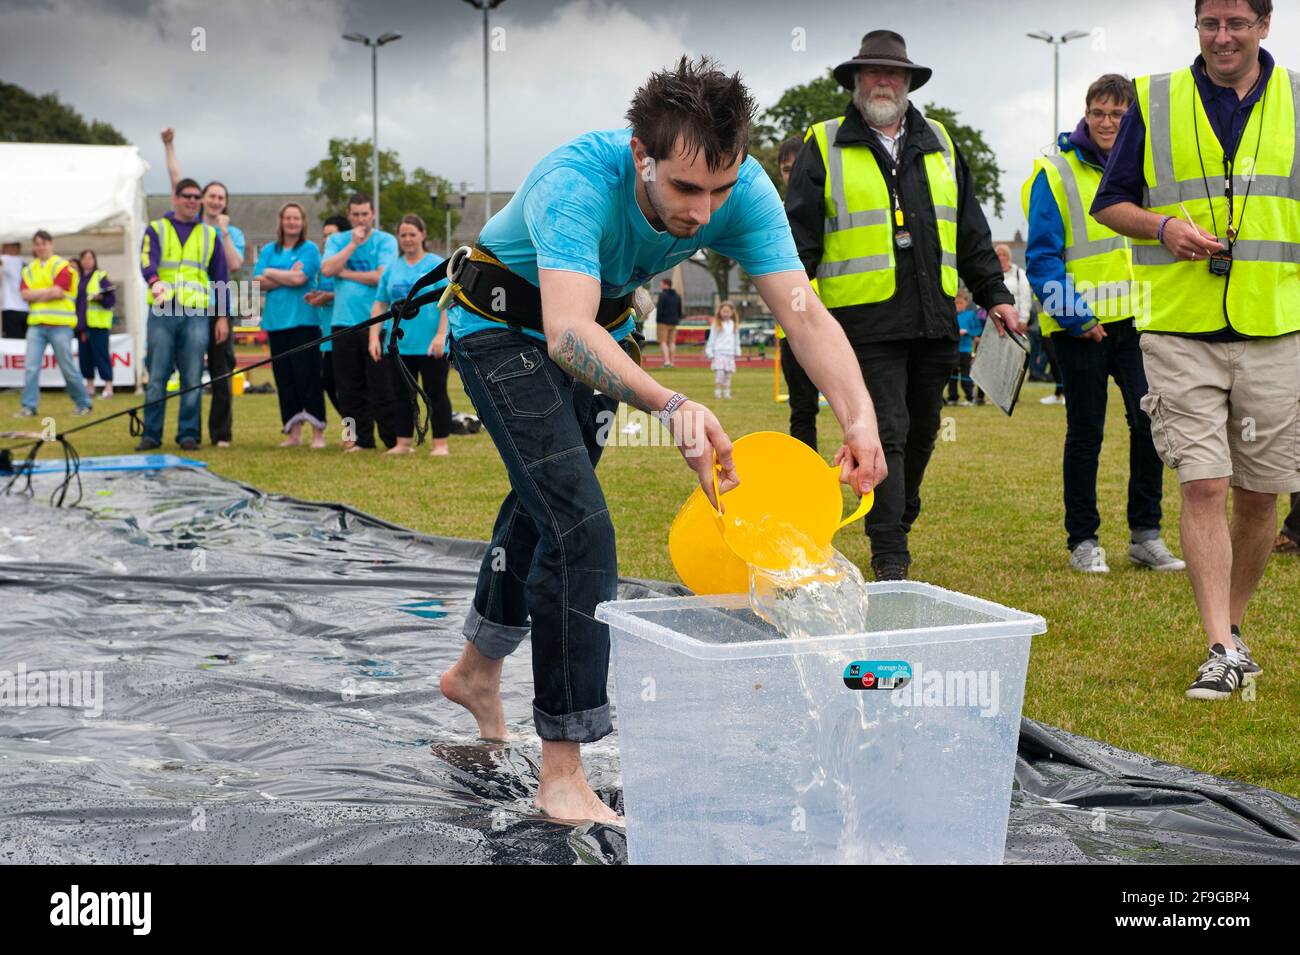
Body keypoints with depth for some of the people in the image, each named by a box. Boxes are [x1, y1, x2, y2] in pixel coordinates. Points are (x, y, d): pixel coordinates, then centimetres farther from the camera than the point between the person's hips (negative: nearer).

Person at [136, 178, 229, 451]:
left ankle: (189, 434, 5)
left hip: (197, 315, 1)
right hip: (162, 313, -1)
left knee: (192, 379, 0)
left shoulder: (210, 234, 17)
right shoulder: (156, 229, 10)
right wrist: (154, 282, -31)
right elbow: (147, 260, -9)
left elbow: (221, 277, 16)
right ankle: (151, 434, 5)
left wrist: (222, 316, 9)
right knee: (157, 377, -1)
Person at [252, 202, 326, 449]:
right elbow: (259, 282, 3)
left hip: (303, 321, -4)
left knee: (307, 376, -7)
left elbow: (299, 278, -12)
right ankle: (293, 431, 10)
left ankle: (318, 432, -4)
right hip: (276, 322, 4)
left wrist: (271, 273, 1)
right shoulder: (269, 250, 14)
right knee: (283, 378, 4)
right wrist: (287, 277, -8)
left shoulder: (309, 249, 2)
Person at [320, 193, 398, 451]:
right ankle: (362, 439, 15)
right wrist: (353, 244, -8)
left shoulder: (386, 241, 1)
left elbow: (382, 277, -12)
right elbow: (327, 270, -6)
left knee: (381, 386, -4)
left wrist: (346, 273, -4)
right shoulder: (336, 241, 11)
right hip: (343, 321, 4)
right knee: (349, 387, 6)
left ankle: (394, 439, 3)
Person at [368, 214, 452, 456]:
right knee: (401, 395, 8)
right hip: (397, 344, 4)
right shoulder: (392, 269, 11)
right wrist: (374, 337, 3)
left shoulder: (437, 265, -1)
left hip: (430, 345, -4)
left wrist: (441, 335, -15)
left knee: (435, 394, 1)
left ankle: (440, 444, 6)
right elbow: (379, 305, 12)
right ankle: (403, 443, 16)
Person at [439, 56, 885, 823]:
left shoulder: (744, 191, -27)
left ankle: (477, 671, 49)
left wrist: (860, 417, -51)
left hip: (602, 321, 7)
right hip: (505, 323, -6)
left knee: (546, 498, 23)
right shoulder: (579, 181, -41)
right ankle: (563, 776, -12)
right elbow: (567, 332, -54)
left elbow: (804, 311, -34)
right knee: (578, 523, -20)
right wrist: (671, 406, -70)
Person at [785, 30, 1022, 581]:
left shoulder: (938, 145, 17)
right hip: (866, 322, -5)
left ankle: (899, 522, 31)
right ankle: (890, 562, -5)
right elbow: (800, 237, 0)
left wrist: (994, 294, 17)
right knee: (885, 434, -8)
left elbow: (971, 231, 21)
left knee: (922, 432, 12)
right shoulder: (824, 147, 4)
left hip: (935, 322, 5)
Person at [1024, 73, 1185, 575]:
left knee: (1150, 419, -3)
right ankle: (1082, 541, 14)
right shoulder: (1056, 173, -5)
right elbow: (1042, 256, -9)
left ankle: (1145, 534, 9)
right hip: (1081, 325, -4)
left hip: (1135, 320, 4)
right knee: (1085, 433, 3)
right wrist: (1072, 314, -17)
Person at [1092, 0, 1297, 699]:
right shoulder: (1154, 101, 6)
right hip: (1179, 329, -1)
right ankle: (1222, 650, -6)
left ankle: (1234, 622, 27)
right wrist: (1165, 228, -9)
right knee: (1203, 485, -9)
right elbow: (1110, 203, 10)